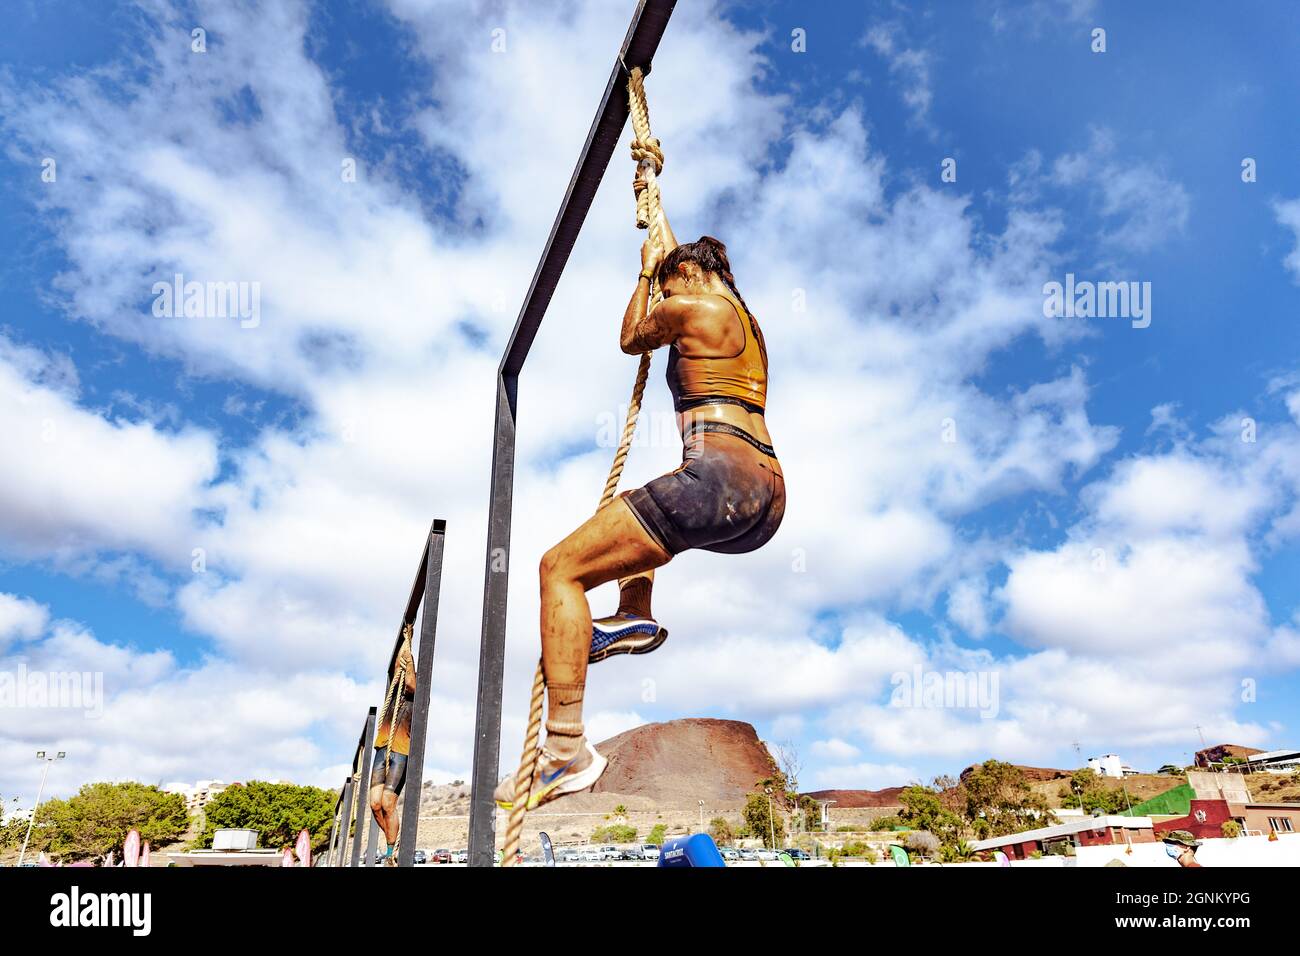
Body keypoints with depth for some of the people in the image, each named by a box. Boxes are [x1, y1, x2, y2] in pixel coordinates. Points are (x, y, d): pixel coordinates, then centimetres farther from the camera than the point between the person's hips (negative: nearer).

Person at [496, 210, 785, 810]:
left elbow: (631, 339, 20)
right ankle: (636, 618, 23)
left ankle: (567, 752, -16)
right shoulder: (743, 316, 27)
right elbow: (682, 258, 44)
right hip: (768, 500, 10)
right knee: (647, 512, 39)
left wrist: (647, 272, 32)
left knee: (561, 567, -9)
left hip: (722, 476, -10)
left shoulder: (691, 309, 2)